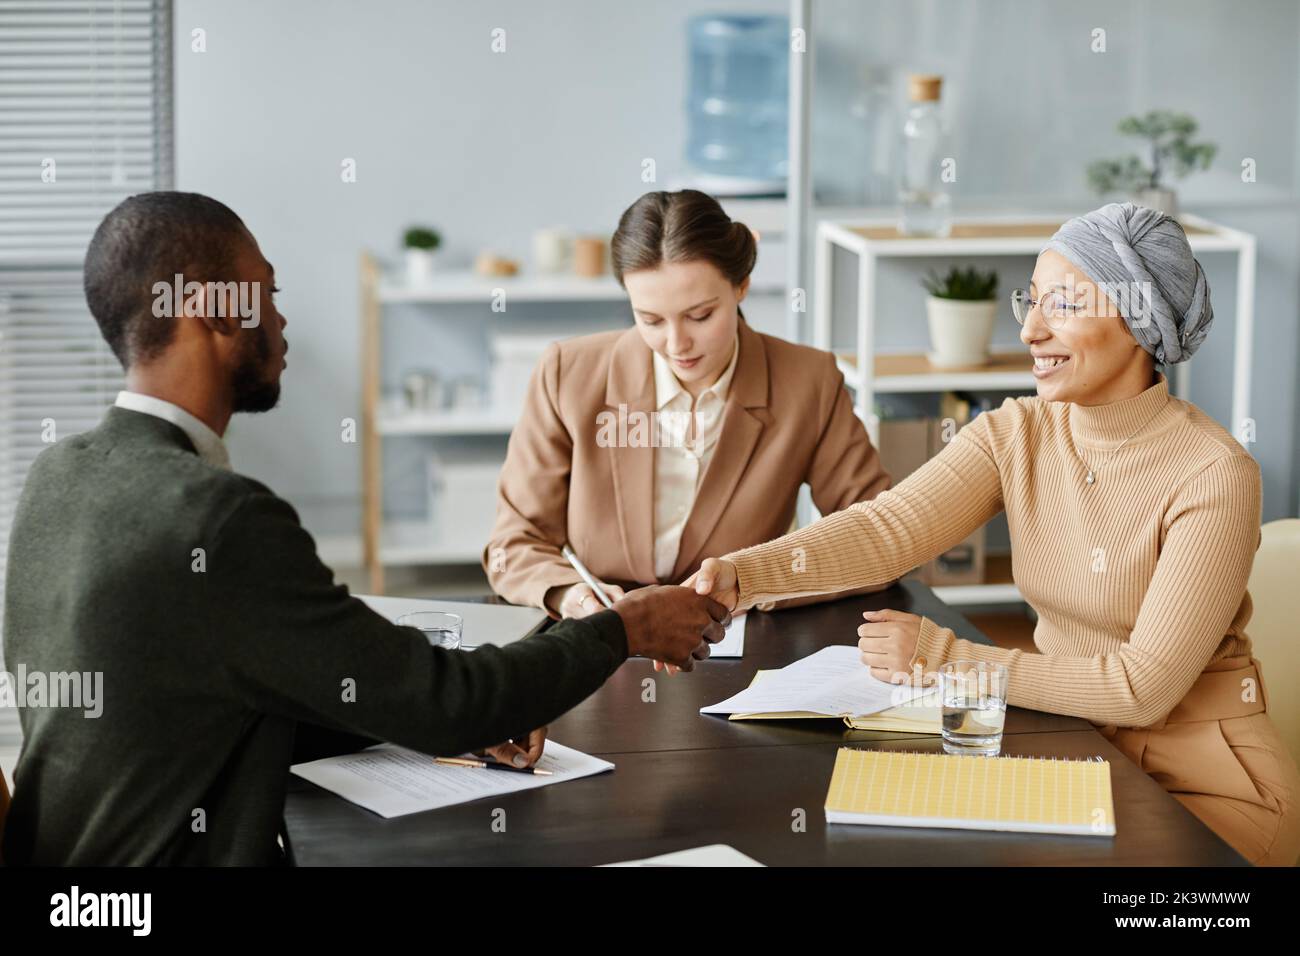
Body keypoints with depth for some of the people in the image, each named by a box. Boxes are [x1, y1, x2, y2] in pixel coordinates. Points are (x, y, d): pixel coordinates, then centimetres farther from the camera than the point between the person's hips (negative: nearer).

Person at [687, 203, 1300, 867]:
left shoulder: (1214, 476, -19)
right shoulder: (1016, 435, -2)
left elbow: (1145, 685, -21)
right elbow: (889, 526, -17)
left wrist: (947, 657, -19)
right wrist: (740, 575, -34)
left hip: (1201, 774, -5)